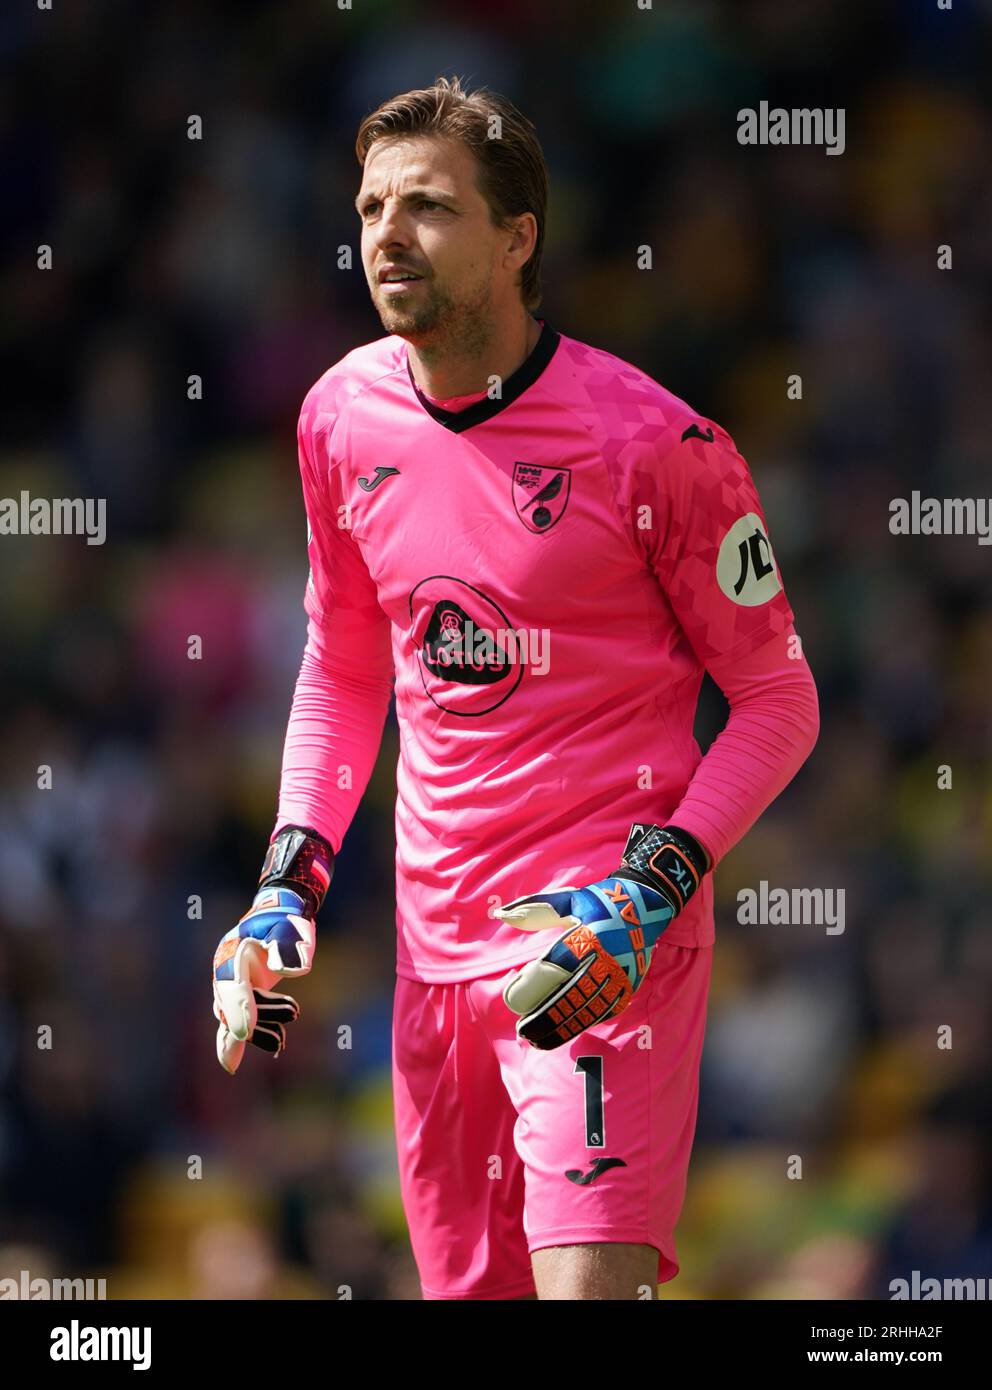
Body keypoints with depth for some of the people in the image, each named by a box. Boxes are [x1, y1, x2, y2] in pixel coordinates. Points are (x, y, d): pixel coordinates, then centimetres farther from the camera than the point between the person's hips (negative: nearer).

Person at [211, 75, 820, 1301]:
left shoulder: (655, 441, -11)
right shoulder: (342, 417, 6)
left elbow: (778, 702, -4)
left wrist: (653, 887, -17)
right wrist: (290, 881, 9)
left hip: (600, 938, -6)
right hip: (433, 940, 6)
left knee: (587, 1278, -20)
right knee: (466, 1283, 10)